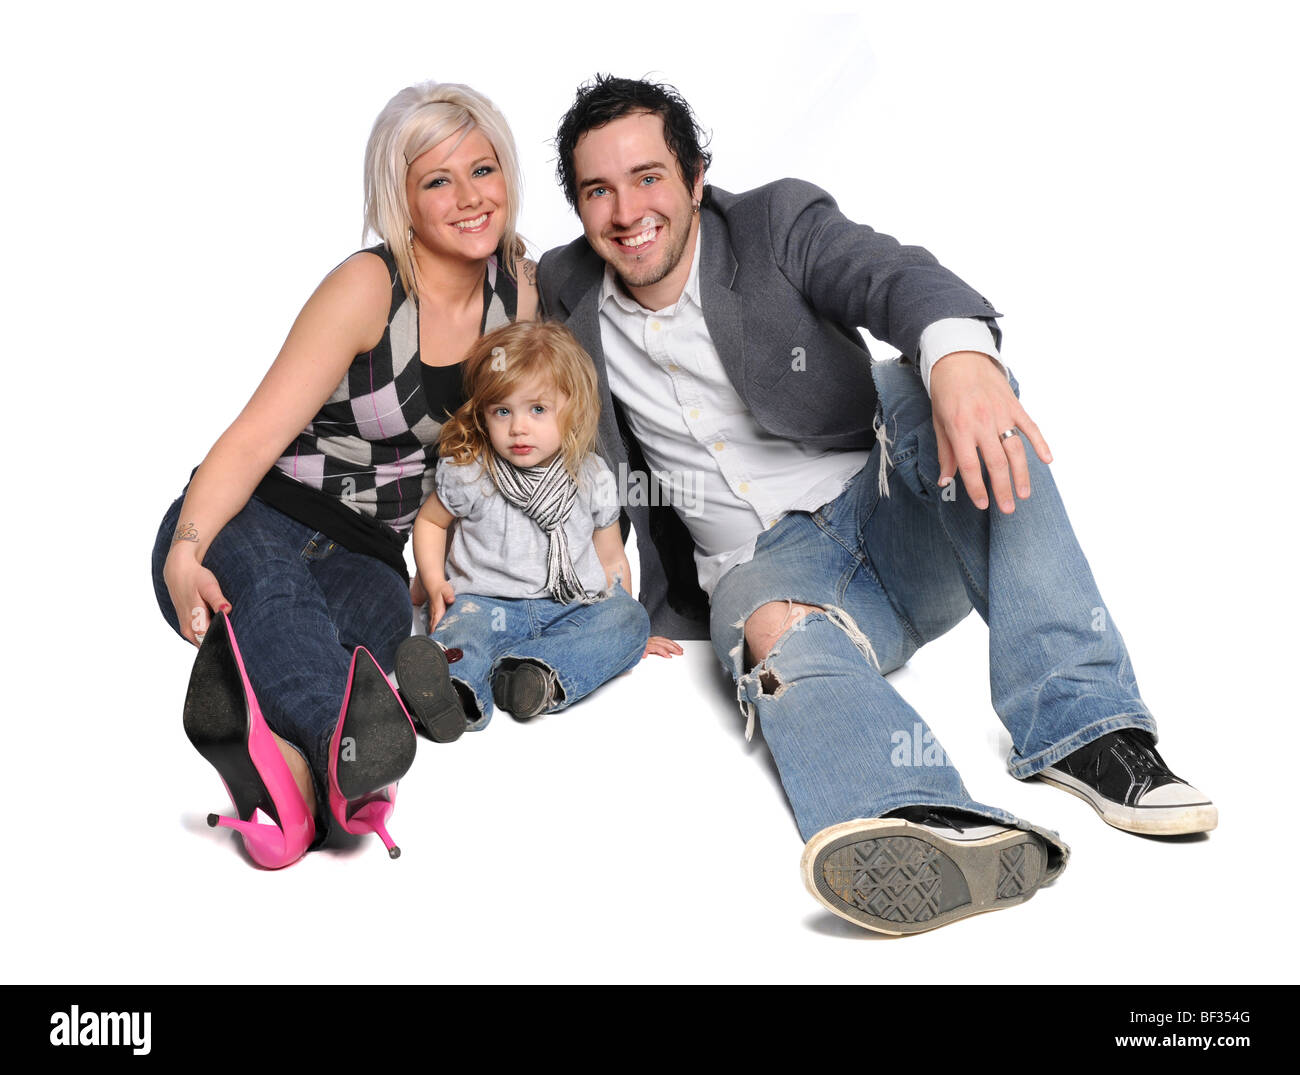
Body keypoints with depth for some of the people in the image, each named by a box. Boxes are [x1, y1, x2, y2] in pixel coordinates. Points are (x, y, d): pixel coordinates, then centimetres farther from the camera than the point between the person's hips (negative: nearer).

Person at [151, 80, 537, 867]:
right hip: (252, 524, -4)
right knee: (262, 583, -41)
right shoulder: (369, 287, -11)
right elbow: (257, 436, -16)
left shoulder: (519, 291, 5)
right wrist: (186, 552, -34)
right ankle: (346, 746, -64)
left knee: (379, 607, -35)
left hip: (367, 560, 4)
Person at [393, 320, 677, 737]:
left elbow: (610, 559, 13)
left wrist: (628, 631, 13)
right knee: (463, 626, -33)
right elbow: (430, 520, 15)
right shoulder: (467, 474, -1)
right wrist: (436, 584, 0)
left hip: (573, 608, 2)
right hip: (487, 601, -2)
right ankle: (454, 688, -67)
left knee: (629, 616, -24)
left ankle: (541, 673, -45)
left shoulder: (593, 480, 3)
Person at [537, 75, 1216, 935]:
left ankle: (1082, 723, -35)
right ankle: (958, 833, -66)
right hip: (763, 566, 1)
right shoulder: (566, 295, 8)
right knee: (782, 645, -36)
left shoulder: (778, 223, -1)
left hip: (891, 518, 0)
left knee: (928, 387, -31)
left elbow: (897, 277, -21)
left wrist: (959, 352, -47)